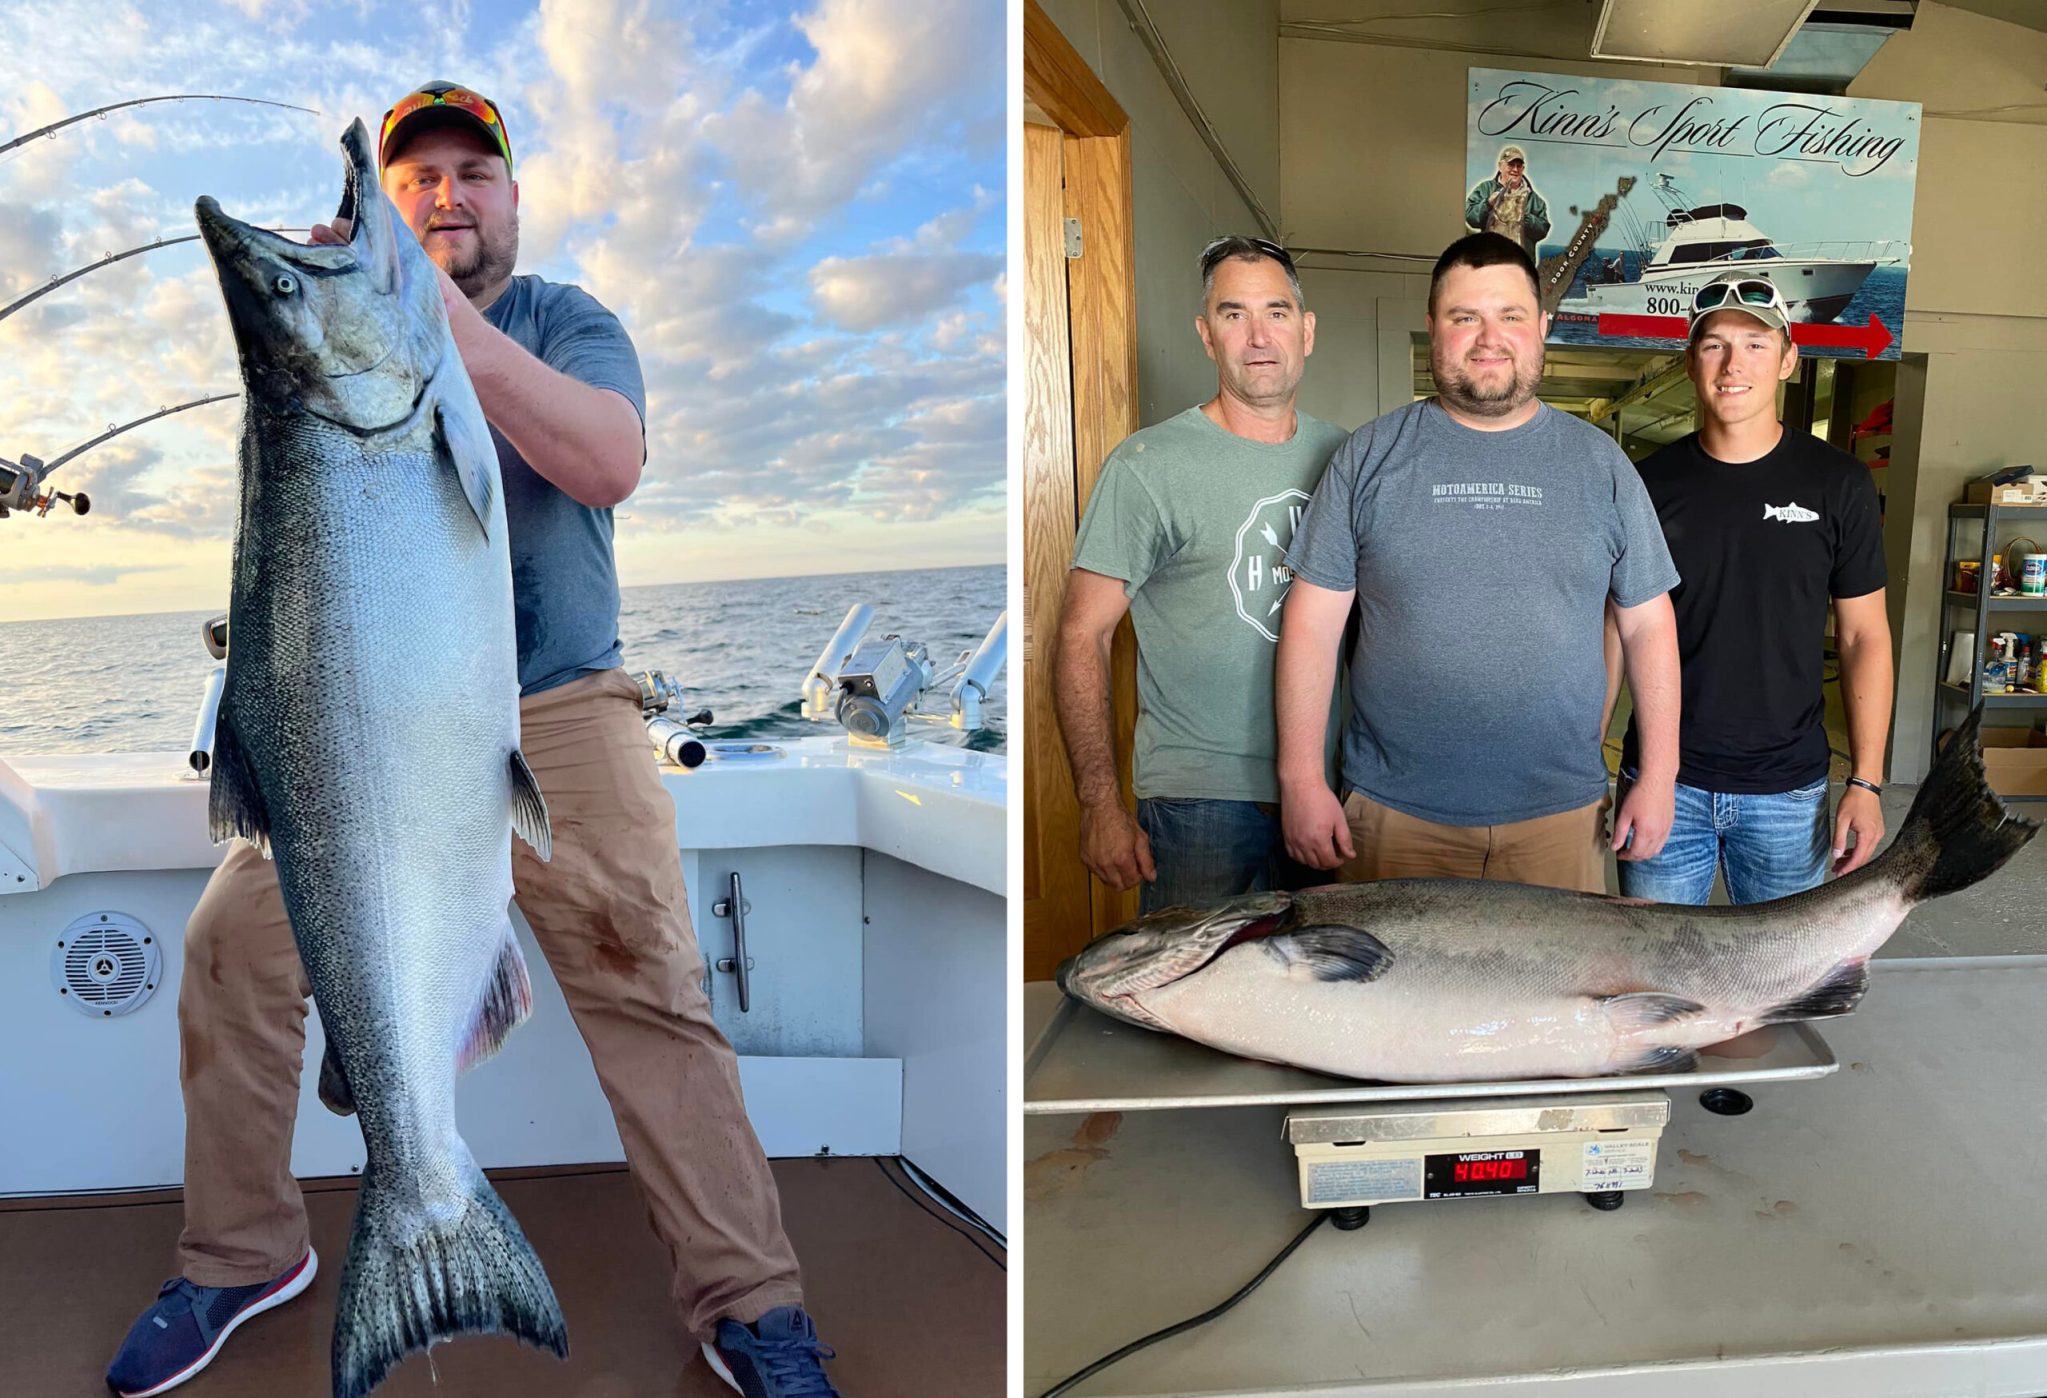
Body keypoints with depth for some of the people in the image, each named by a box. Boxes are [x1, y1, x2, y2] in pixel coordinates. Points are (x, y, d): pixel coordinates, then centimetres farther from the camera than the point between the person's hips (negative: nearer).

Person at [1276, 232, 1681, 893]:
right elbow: (1312, 622, -2)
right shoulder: (1369, 457, 1)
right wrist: (1301, 781, -7)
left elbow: (1648, 623, 9)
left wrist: (1657, 776, 4)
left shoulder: (1600, 463, 6)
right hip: (1393, 815, -1)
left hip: (1559, 815, 2)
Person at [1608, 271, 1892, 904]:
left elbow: (1864, 637, 2)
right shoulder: (1651, 483, 0)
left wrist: (1866, 782, -3)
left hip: (1788, 789, 0)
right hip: (1664, 782, 0)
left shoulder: (1838, 483, -1)